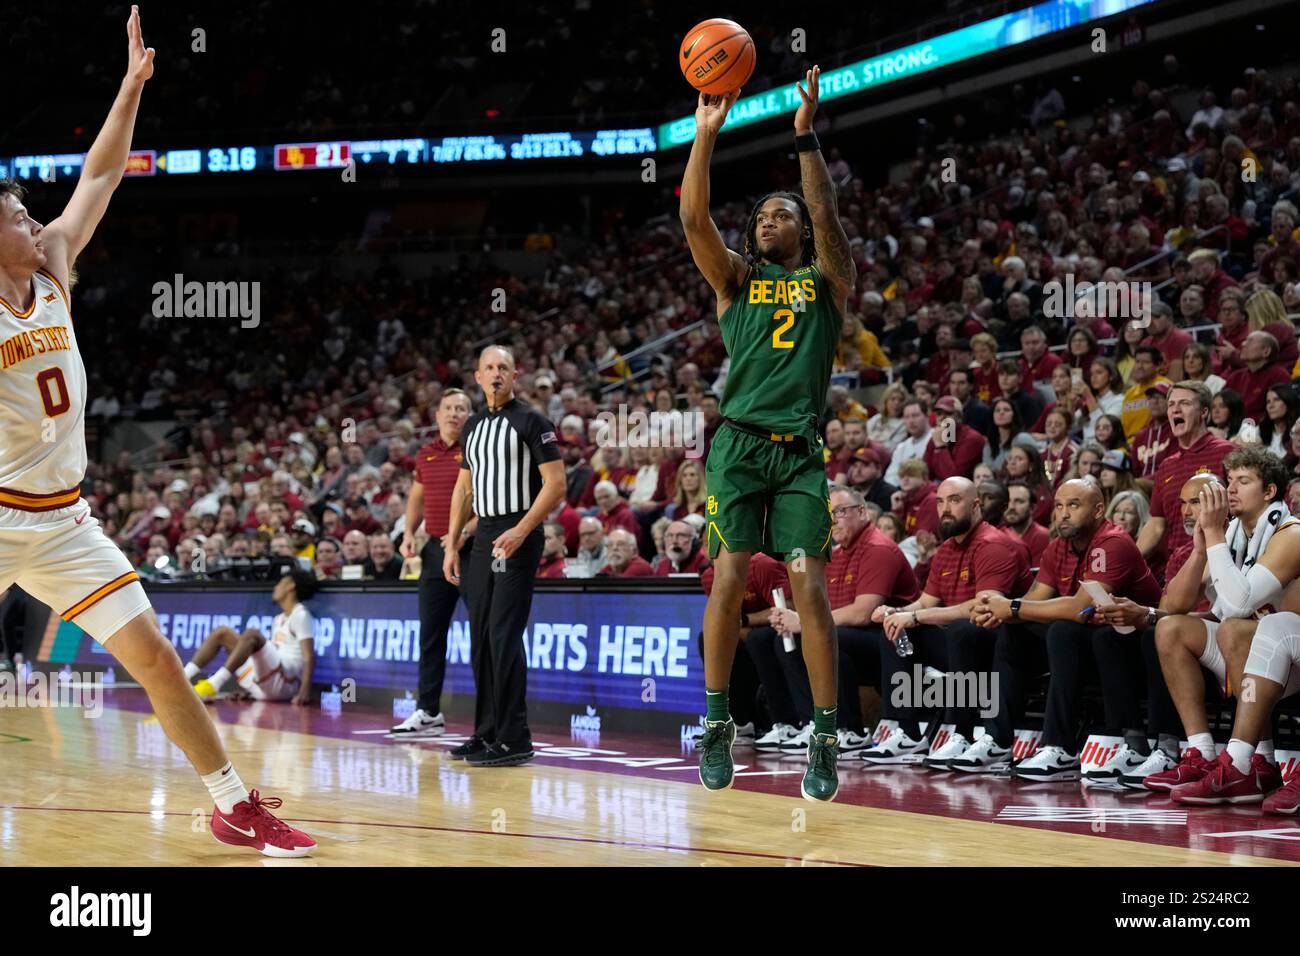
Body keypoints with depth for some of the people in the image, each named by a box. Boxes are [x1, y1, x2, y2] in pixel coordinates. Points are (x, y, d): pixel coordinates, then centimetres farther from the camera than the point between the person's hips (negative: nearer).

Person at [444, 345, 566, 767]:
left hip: (518, 538, -8)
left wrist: (521, 531, -21)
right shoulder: (474, 425, 15)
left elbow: (556, 484, -12)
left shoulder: (531, 421, -7)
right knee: (480, 637, 8)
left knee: (504, 636, -12)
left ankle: (514, 739, -11)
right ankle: (486, 732, 16)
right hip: (484, 539, 8)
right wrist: (452, 544, 14)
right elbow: (463, 488, 21)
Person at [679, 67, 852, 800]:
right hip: (740, 443, 1)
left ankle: (826, 738, -4)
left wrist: (806, 136, -13)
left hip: (800, 450, -1)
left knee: (810, 585, -7)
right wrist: (707, 132, -9)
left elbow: (826, 215, -5)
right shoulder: (736, 278, 15)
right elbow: (695, 218, -1)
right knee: (731, 576, -8)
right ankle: (718, 724, 3)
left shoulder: (827, 281, 12)